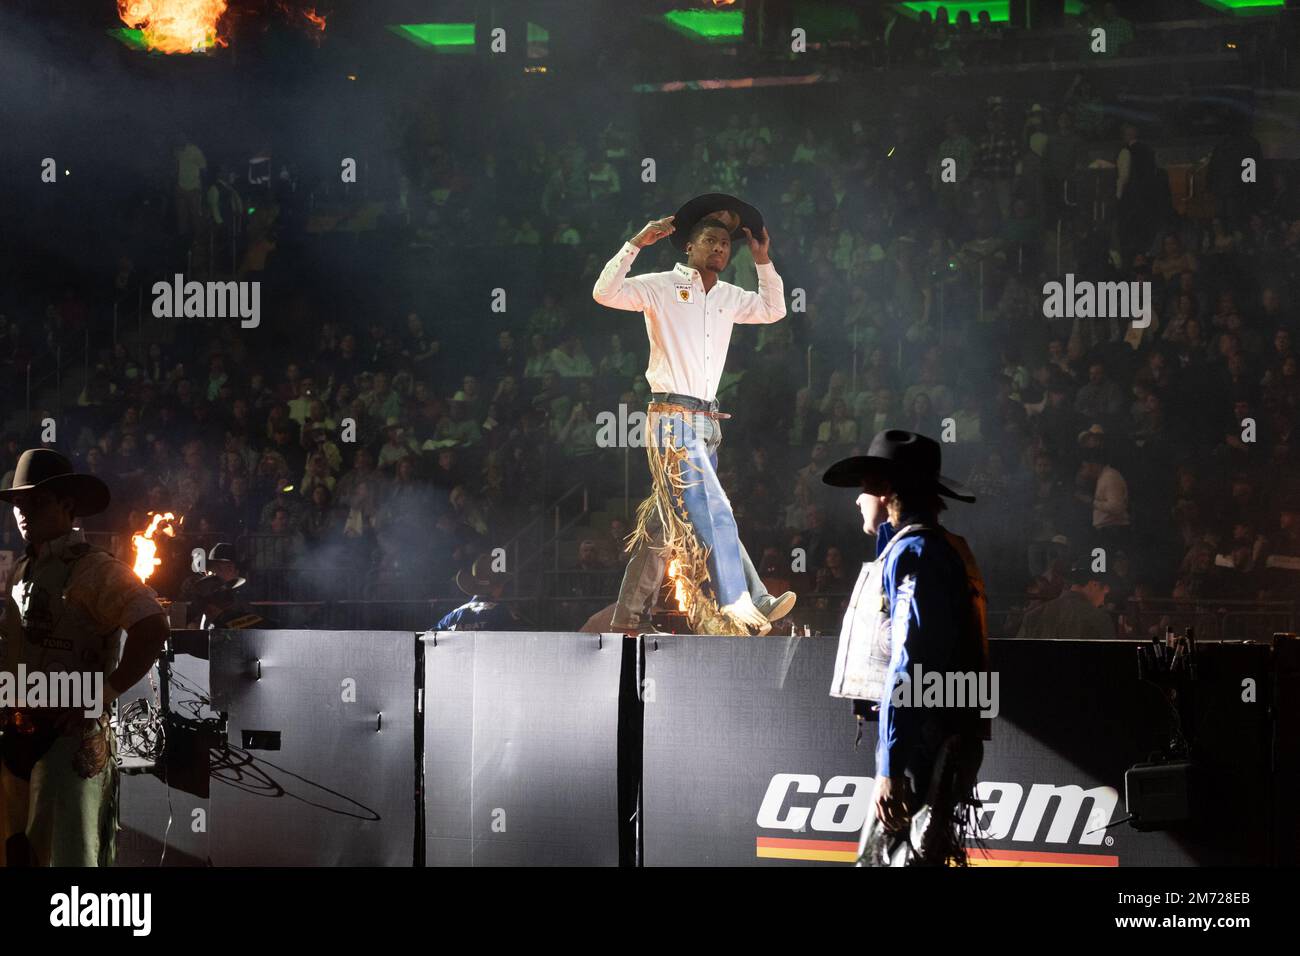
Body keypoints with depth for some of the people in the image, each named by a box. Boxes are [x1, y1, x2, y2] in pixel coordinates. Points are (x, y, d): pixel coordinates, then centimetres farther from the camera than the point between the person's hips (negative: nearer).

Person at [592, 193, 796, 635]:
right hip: (672, 419, -8)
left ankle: (630, 619, 11)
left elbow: (773, 310, 29)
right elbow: (605, 292, -15)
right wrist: (637, 242, -18)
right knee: (712, 513, -16)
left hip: (707, 423, 8)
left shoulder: (728, 297, 16)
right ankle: (739, 606, -19)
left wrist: (763, 261, 18)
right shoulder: (662, 287, -3)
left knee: (666, 523, 8)